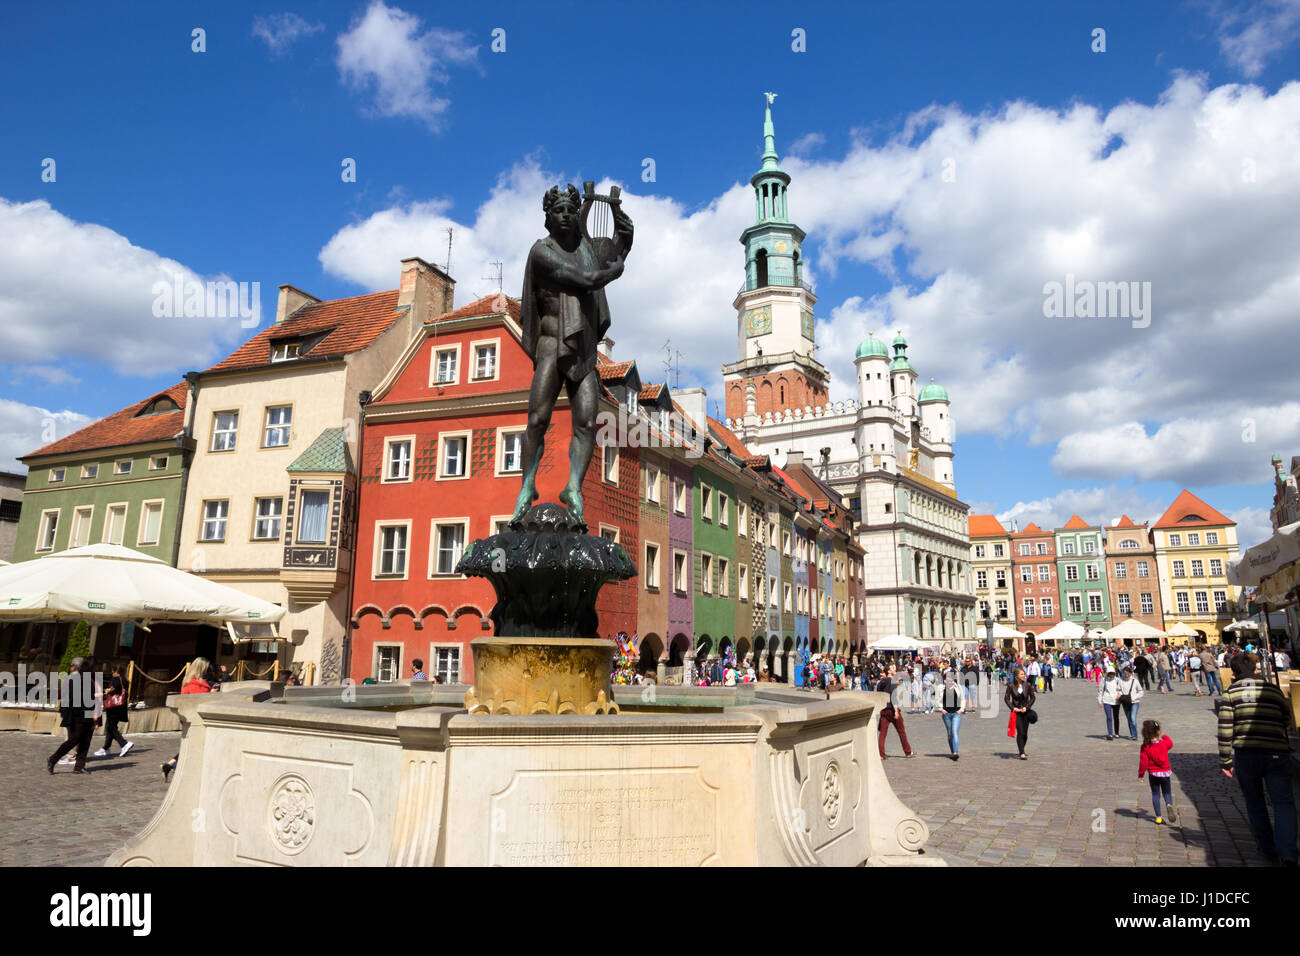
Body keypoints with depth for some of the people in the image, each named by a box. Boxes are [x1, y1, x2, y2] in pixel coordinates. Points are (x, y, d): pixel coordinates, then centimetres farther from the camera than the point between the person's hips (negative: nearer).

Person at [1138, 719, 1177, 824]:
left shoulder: (1145, 747, -11)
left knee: (1155, 795, 8)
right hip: (1165, 773, 1)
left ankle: (1158, 817, 6)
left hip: (1153, 774, -1)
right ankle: (1169, 805, -18)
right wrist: (1164, 737, 36)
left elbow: (1143, 761, -11)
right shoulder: (1164, 743, -7)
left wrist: (1140, 773, 0)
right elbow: (1171, 744, 18)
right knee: (1167, 793, 14)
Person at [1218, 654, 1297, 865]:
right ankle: (1287, 852, -15)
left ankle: (1269, 852, 19)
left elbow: (1225, 729, -3)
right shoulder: (1273, 689, 8)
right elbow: (1286, 719, 15)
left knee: (1255, 803, 15)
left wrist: (1225, 761, 2)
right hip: (1277, 753, 1)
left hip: (1246, 754, -1)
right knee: (1283, 802, 3)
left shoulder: (1230, 693, 3)